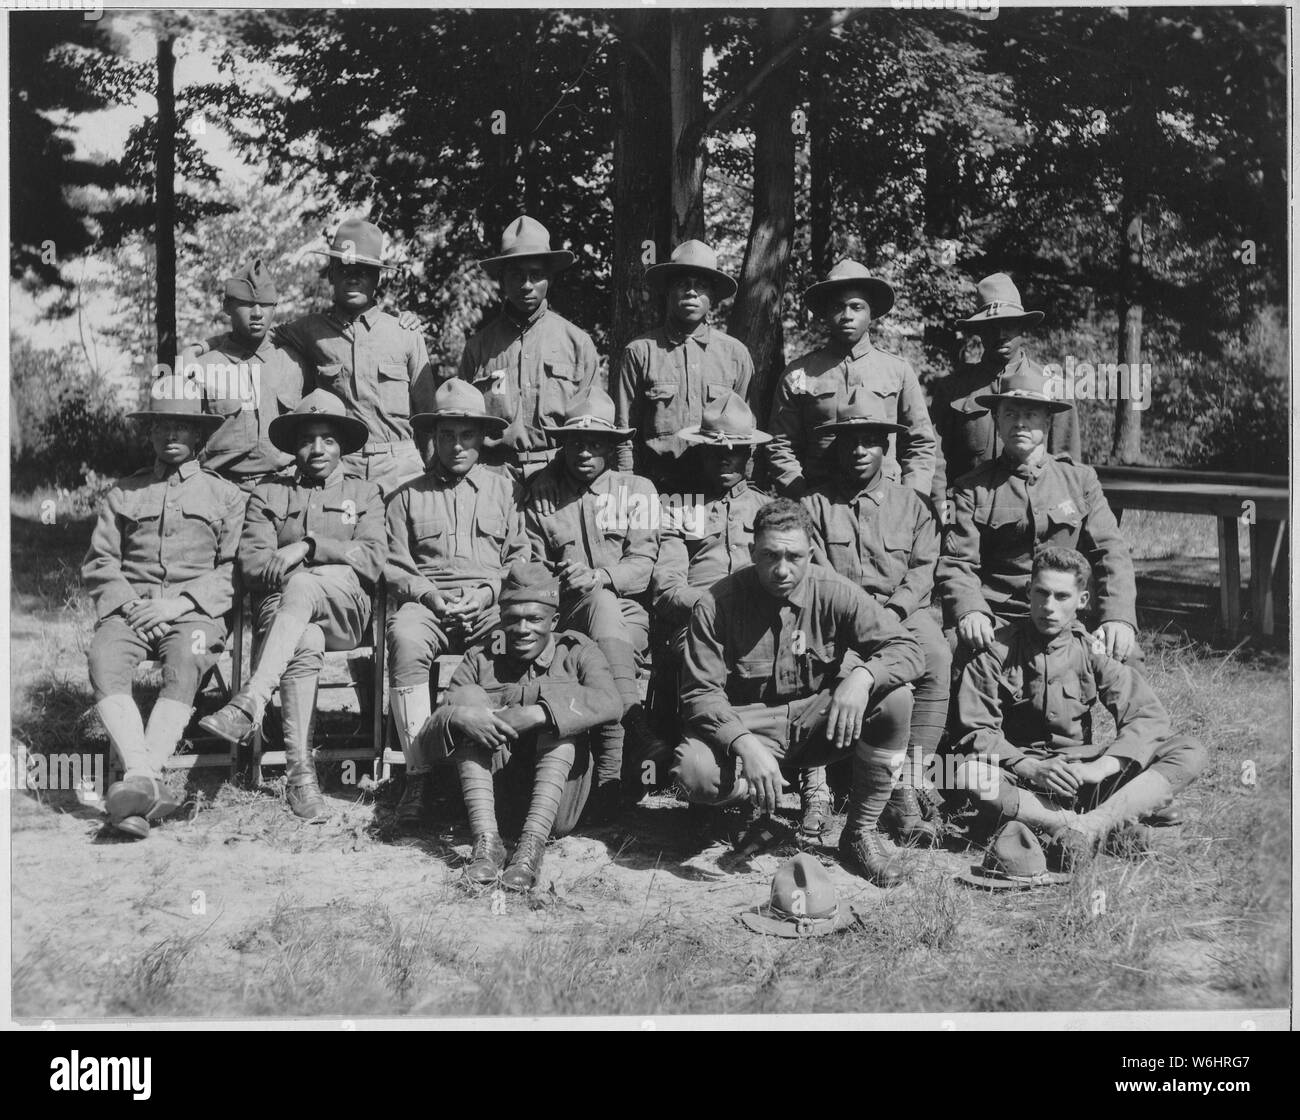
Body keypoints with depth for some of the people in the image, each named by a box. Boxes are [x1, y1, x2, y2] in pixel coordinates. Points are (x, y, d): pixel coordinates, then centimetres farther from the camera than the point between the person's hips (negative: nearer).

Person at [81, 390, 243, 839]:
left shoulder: (224, 495, 15)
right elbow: (98, 564, 14)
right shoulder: (123, 494, 21)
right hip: (130, 608, 2)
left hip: (196, 611, -2)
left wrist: (181, 601, -9)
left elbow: (234, 570, 5)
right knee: (104, 660, -31)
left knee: (185, 665, -35)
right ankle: (146, 784, -43)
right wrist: (129, 604, -5)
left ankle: (138, 779, -44)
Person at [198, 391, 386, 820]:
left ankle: (248, 705, -50)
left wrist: (309, 547, -9)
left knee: (301, 587, -37)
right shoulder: (268, 495, 23)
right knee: (305, 645, -37)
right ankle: (300, 773, -43)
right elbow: (251, 562, 7)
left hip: (344, 610, 0)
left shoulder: (364, 494, 22)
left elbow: (372, 560, 5)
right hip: (280, 605, 1)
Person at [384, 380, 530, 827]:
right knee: (406, 641, -35)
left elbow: (522, 559, 13)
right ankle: (418, 773, -34)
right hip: (425, 601, 0)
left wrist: (490, 590, -6)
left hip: (491, 603, 0)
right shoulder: (407, 497, 19)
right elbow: (394, 568, 11)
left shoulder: (504, 489, 20)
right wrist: (429, 594, -8)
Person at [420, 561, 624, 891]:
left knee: (560, 700, -20)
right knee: (470, 696, -12)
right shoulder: (481, 659, 9)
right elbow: (428, 740, -1)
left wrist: (536, 714, -31)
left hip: (558, 805, -2)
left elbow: (610, 703, -19)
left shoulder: (574, 651, 5)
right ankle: (486, 839, -28)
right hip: (495, 801, 2)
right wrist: (457, 716, -25)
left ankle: (533, 843, -35)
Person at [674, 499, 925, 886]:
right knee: (695, 773, -33)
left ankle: (861, 832, -9)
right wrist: (744, 745, -33)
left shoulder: (834, 593, -10)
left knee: (895, 698, -26)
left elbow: (908, 650, -12)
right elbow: (700, 693, -14)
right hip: (749, 723, -2)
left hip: (819, 719, 2)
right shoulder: (718, 603, -13)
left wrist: (862, 676, -35)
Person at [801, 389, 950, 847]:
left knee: (936, 657, -32)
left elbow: (922, 569, 8)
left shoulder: (910, 505, 19)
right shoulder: (815, 504, 14)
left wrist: (893, 611, -11)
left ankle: (909, 785, -30)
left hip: (902, 610, 2)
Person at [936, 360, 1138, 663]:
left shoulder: (1080, 479, 13)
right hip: (995, 619, -2)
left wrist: (1118, 616, -13)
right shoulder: (973, 489, 7)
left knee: (1124, 657, -25)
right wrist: (969, 611, -23)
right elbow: (956, 563, 0)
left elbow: (1110, 552, 5)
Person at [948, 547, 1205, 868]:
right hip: (1020, 776, -2)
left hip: (1081, 772, 3)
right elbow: (978, 730, -8)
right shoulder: (997, 650, -3)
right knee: (969, 776, -37)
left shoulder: (1091, 649, 2)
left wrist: (1100, 767, -23)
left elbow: (1148, 716, -6)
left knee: (1189, 753, -15)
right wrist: (1032, 768, -25)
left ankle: (1092, 824, -35)